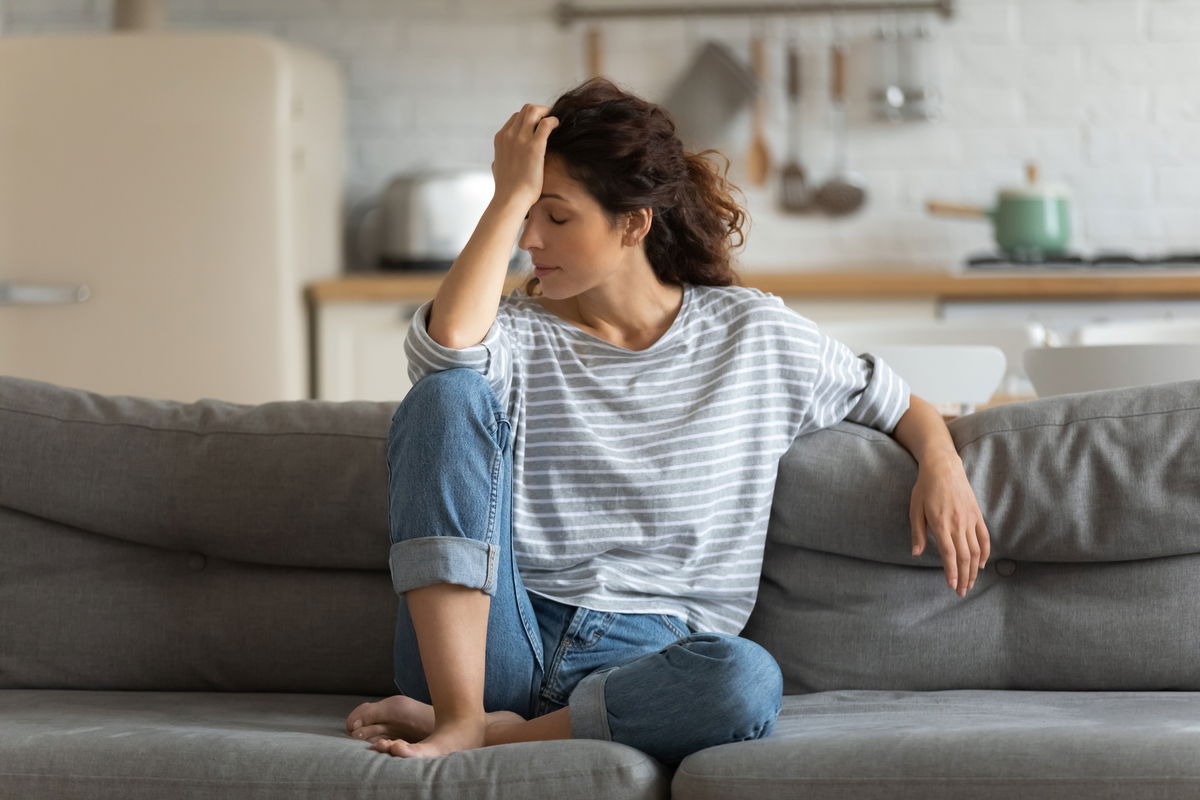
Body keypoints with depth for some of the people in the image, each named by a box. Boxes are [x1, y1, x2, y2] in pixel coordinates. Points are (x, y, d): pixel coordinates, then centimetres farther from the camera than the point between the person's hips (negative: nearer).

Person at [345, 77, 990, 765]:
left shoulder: (754, 334, 10)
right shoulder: (522, 333, 8)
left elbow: (896, 402, 22)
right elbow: (447, 342, -17)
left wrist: (941, 463, 0)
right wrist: (510, 195, -9)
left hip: (646, 656, -1)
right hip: (499, 645, 1)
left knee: (748, 681, -39)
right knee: (449, 391, -21)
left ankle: (493, 734, -25)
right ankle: (460, 714, -30)